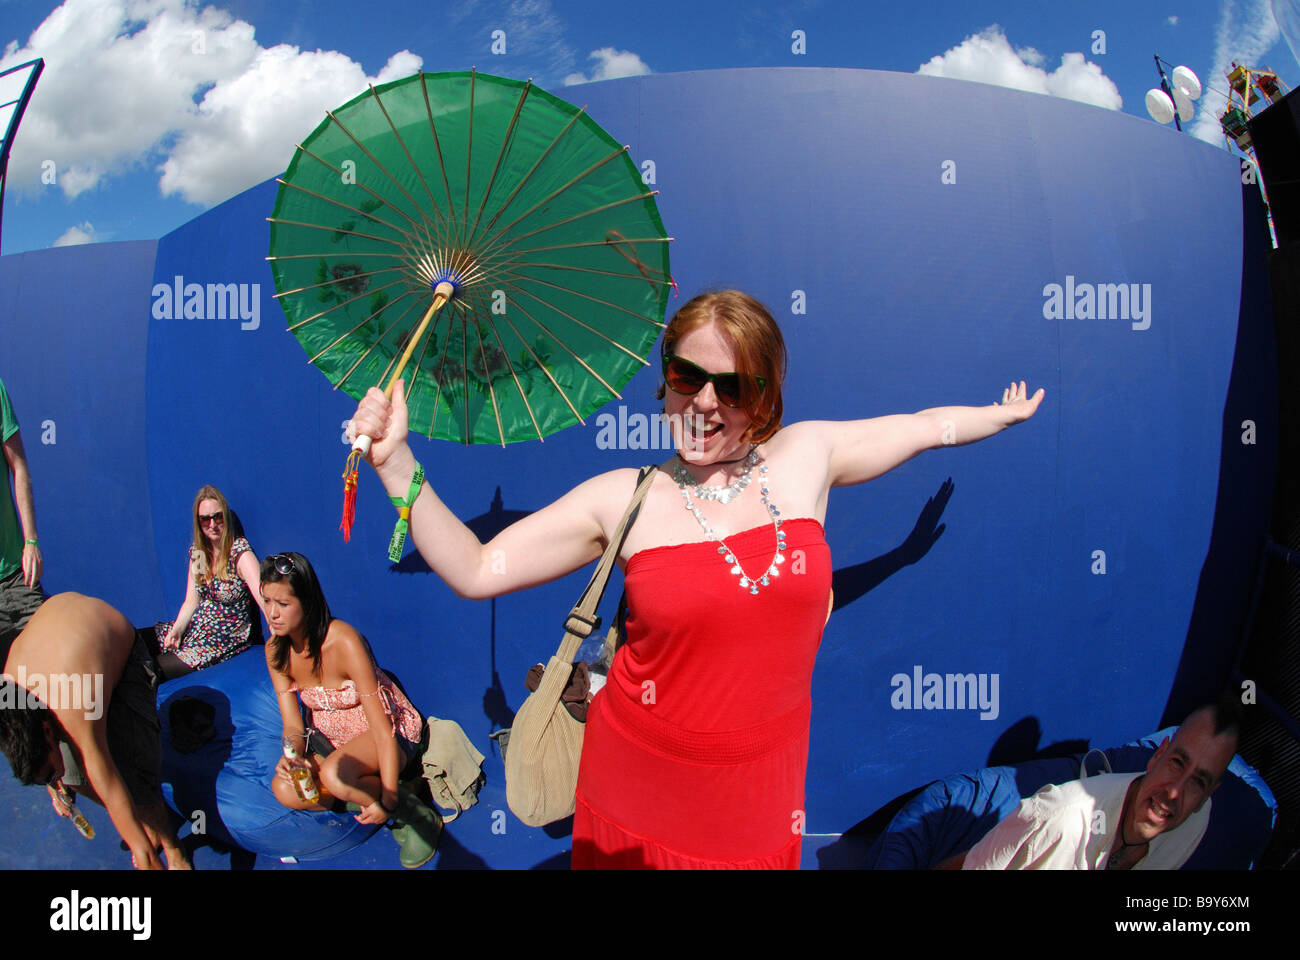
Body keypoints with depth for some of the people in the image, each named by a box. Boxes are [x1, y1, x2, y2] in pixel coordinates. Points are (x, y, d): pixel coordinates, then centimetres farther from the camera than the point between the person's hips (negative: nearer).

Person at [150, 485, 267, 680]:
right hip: (194, 628, 6)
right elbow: (191, 601, 9)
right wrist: (177, 630, -10)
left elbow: (264, 598, -26)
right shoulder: (197, 552, 5)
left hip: (227, 639, -6)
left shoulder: (240, 553, -16)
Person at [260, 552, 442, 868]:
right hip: (334, 740, 6)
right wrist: (292, 754, -30)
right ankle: (369, 795, -3)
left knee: (334, 775, -36)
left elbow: (382, 727, -27)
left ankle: (419, 815, -13)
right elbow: (293, 726, -5)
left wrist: (389, 799, -30)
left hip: (392, 732, -6)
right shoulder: (276, 650, -8)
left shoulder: (343, 641, -27)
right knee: (284, 789, -20)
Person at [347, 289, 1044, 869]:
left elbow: (926, 425, 13)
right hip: (640, 789, -1)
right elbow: (475, 571, -8)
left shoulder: (805, 457, -3)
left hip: (759, 791, 1)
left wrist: (1007, 413, 26)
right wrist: (394, 462, -15)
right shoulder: (622, 500, -8)